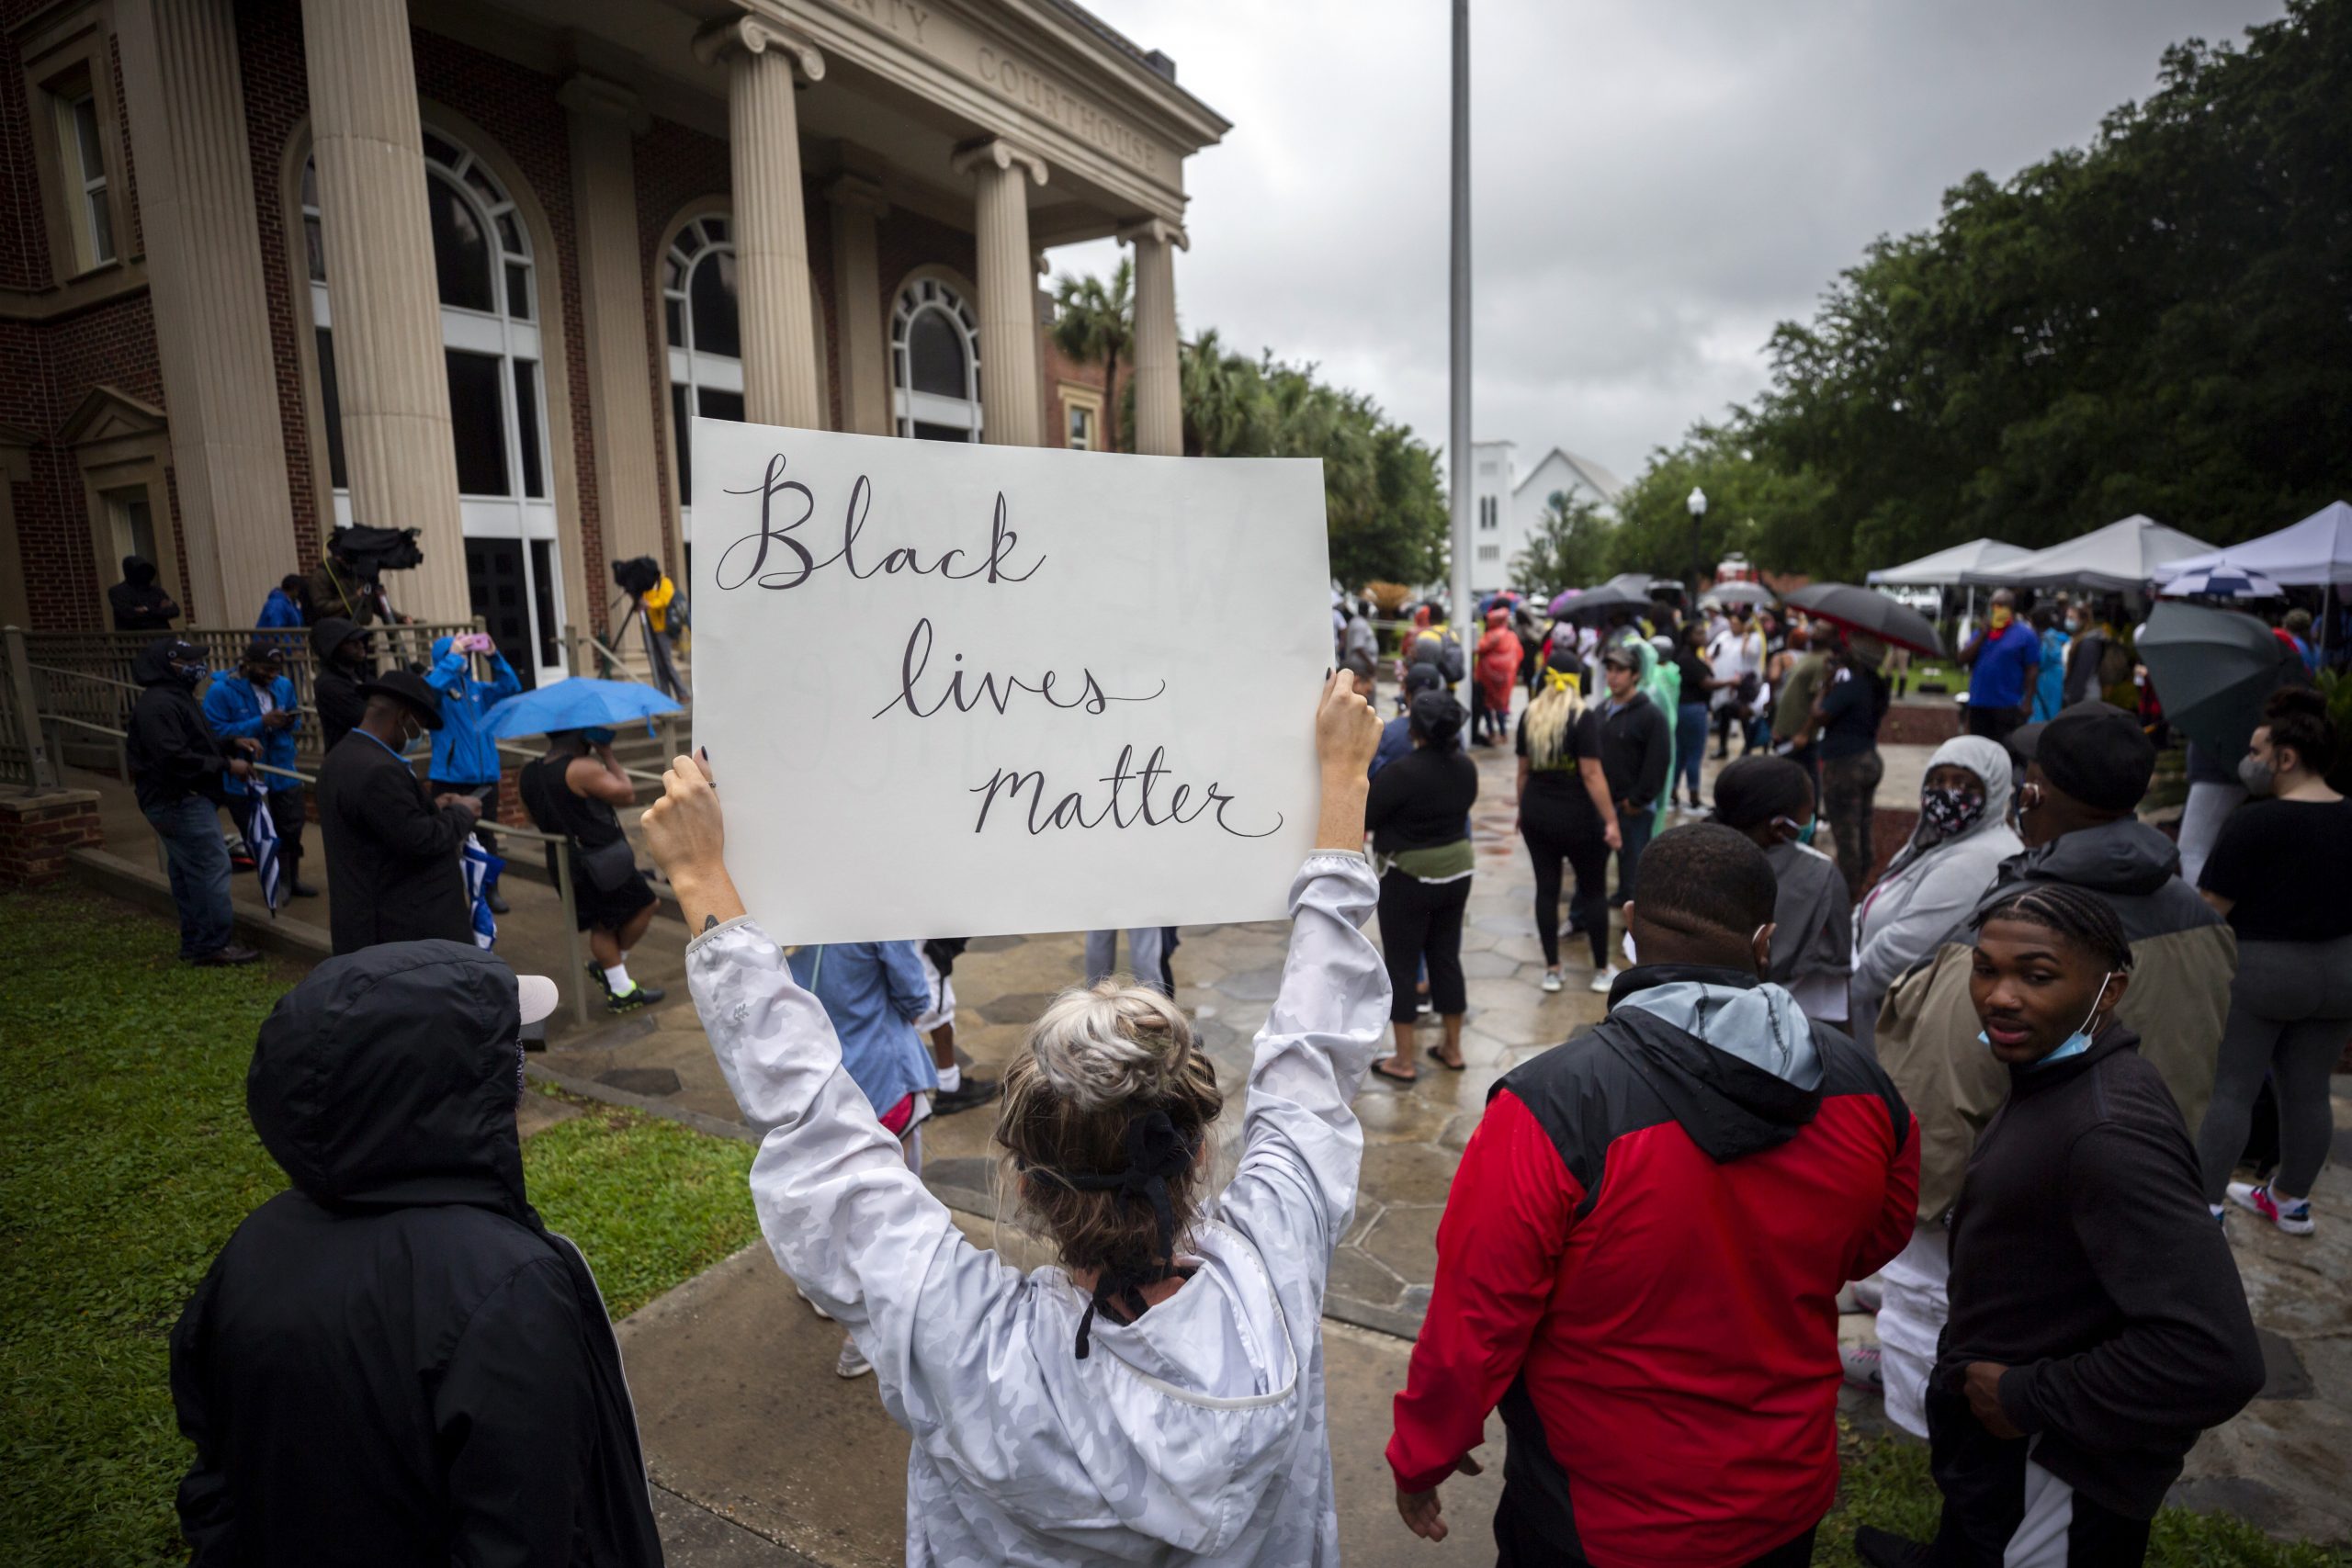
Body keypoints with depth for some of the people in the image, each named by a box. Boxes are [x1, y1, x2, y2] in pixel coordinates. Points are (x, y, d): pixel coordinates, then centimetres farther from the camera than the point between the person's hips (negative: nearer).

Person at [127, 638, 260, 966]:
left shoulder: (176, 697, 17)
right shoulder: (159, 705, -19)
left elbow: (197, 742, 22)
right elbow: (175, 759, -26)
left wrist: (233, 744, 7)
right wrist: (227, 765, -20)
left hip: (184, 801, 12)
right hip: (180, 802, -12)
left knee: (188, 874, 15)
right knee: (212, 868, -10)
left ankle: (195, 944, 23)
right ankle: (215, 944, -5)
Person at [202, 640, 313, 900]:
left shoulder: (284, 685, -1)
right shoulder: (221, 691, -15)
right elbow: (217, 733, -20)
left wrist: (292, 721, -14)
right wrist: (261, 723, -28)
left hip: (283, 771, 4)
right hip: (245, 777, -4)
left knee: (292, 829, 12)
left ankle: (292, 879, 31)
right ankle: (277, 883, 25)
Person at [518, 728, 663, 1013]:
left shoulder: (529, 773, 5)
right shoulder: (581, 769, -21)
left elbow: (534, 818, 18)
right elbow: (627, 794, -16)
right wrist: (607, 755, -8)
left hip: (562, 863, 8)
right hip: (603, 859, -8)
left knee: (602, 925, 16)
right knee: (642, 905, 11)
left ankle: (620, 991, 21)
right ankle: (608, 966, 19)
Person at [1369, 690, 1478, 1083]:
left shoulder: (1401, 772, -22)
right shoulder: (1466, 768, -1)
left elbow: (1364, 817, -16)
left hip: (1408, 877, -6)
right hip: (1456, 871, 6)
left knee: (1401, 965, 5)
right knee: (1446, 958, 17)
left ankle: (1404, 1061, 11)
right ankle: (1452, 1049, 27)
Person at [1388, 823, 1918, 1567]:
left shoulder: (1551, 1109, -32)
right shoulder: (1862, 1087, -15)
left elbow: (1475, 1318, -24)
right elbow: (1874, 1244, 4)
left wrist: (1422, 1454, -7)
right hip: (1790, 1503, 4)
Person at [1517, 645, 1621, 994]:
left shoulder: (1529, 715, 2)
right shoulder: (1583, 717, -13)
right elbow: (1592, 774, -18)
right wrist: (1611, 821, -15)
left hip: (1537, 815, 4)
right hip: (1578, 817, -4)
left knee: (1546, 889, 10)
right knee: (1594, 890, 10)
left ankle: (1552, 970, 15)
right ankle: (1602, 970, 18)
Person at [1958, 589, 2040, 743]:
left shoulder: (2025, 634, -1)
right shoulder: (1981, 632, 14)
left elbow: (2032, 670, -5)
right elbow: (1963, 658, 2)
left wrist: (2027, 701, -12)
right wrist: (1983, 634, -6)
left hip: (2008, 706, -5)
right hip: (1978, 704, 5)